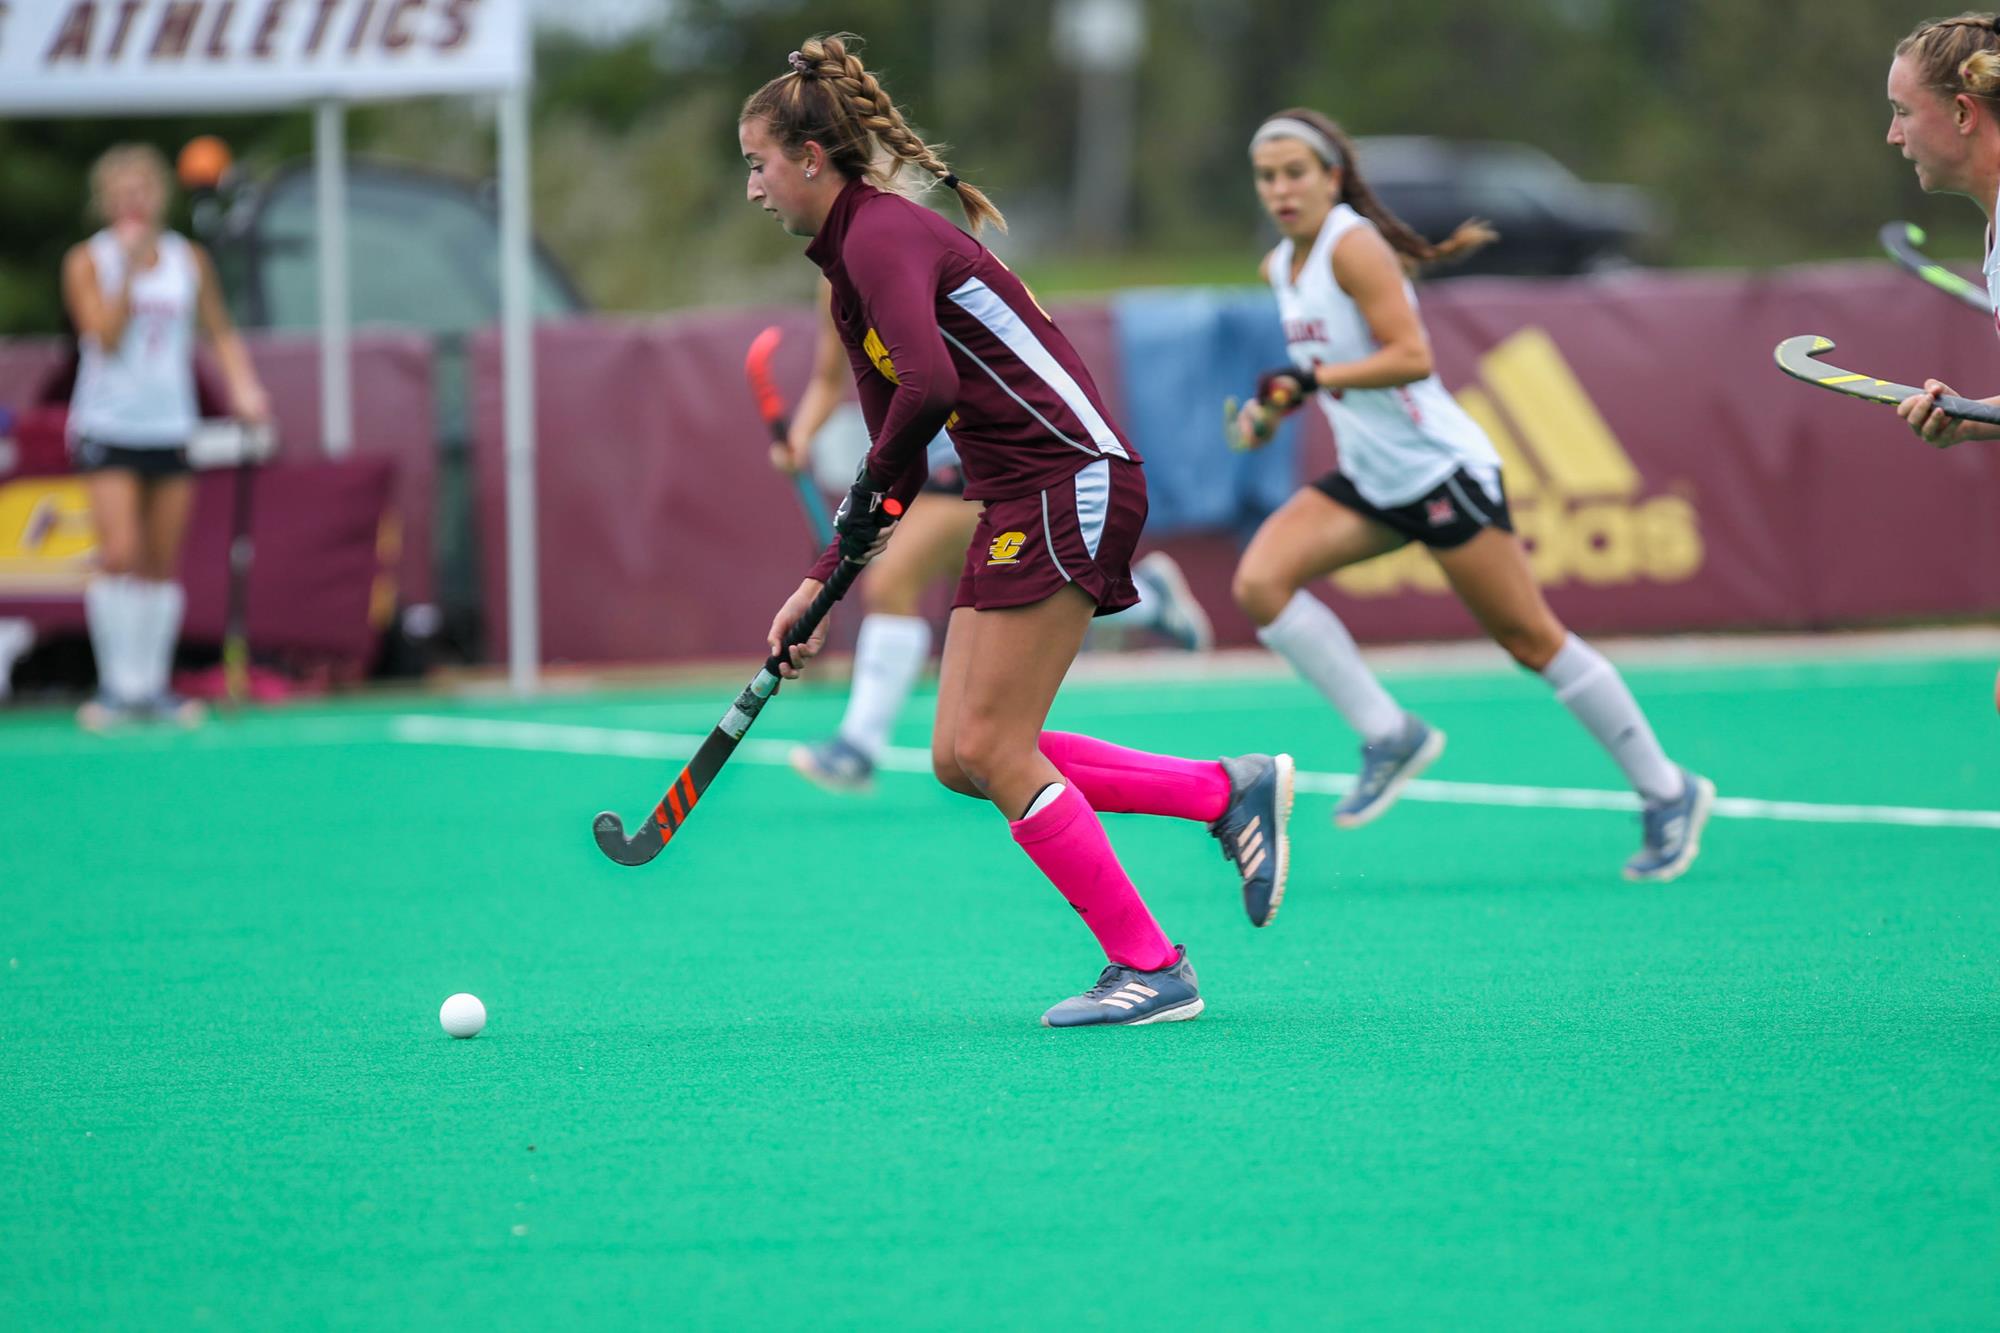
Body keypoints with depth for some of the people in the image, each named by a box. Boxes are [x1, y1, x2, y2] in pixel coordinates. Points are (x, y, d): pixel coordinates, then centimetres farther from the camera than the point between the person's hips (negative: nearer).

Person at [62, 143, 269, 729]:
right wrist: (129, 268, -21)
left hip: (170, 426, 3)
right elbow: (106, 336, -14)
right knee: (119, 555, -15)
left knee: (162, 564, 5)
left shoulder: (189, 259, 6)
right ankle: (118, 685, -8)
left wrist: (243, 385, -3)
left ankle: (153, 685, 13)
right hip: (108, 427, -3)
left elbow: (220, 331, 12)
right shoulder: (88, 262, -3)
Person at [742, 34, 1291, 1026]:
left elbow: (929, 387, -31)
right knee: (960, 758, 5)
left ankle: (1150, 969, -4)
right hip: (1017, 501, 10)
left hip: (1073, 479, -10)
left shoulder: (884, 237, -13)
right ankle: (1228, 792, 11)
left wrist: (870, 485, -15)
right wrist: (821, 582, 16)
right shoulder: (850, 271, 18)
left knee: (989, 749, -10)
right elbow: (894, 468, 22)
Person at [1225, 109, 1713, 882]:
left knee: (1531, 640, -2)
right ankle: (1390, 738, -4)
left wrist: (1314, 376, -28)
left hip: (1439, 468, -8)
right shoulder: (1281, 267, 10)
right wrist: (1275, 408, 10)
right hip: (1369, 480, 8)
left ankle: (1668, 794, 10)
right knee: (1259, 582, -13)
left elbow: (1412, 356, -24)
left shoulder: (1354, 245, -15)